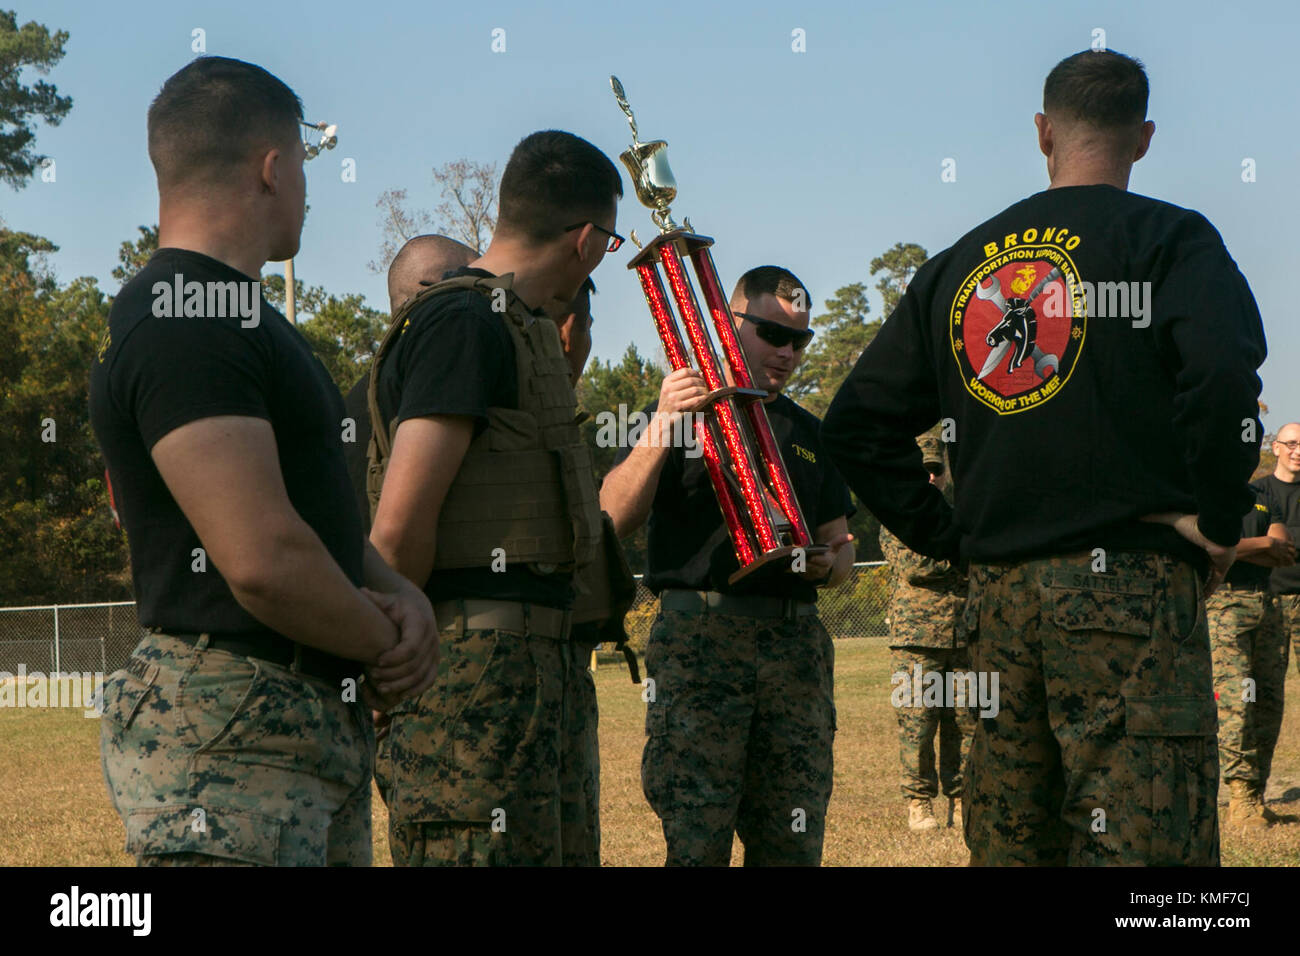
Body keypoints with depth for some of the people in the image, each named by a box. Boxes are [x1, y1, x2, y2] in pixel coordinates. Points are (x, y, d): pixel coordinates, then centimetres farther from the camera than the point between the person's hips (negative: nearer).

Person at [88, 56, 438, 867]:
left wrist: (398, 591, 1)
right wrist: (387, 646, -8)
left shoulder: (237, 314, 18)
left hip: (322, 723, 10)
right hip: (229, 736, -10)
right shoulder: (184, 324, -17)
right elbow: (264, 557, -25)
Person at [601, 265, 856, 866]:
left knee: (794, 844, -1)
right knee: (697, 841, -12)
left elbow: (840, 544, 29)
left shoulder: (808, 434, 24)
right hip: (700, 634, -4)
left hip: (795, 637, 5)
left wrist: (828, 563, 4)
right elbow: (613, 520, -5)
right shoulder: (684, 409, 9)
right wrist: (660, 430, -20)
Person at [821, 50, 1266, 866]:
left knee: (1008, 838, 12)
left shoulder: (960, 264, 15)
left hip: (998, 592, 6)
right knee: (1145, 840, -7)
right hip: (1131, 582, -6)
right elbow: (1223, 372, -21)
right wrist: (1219, 520, -9)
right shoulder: (1169, 239, -2)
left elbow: (858, 423, 16)